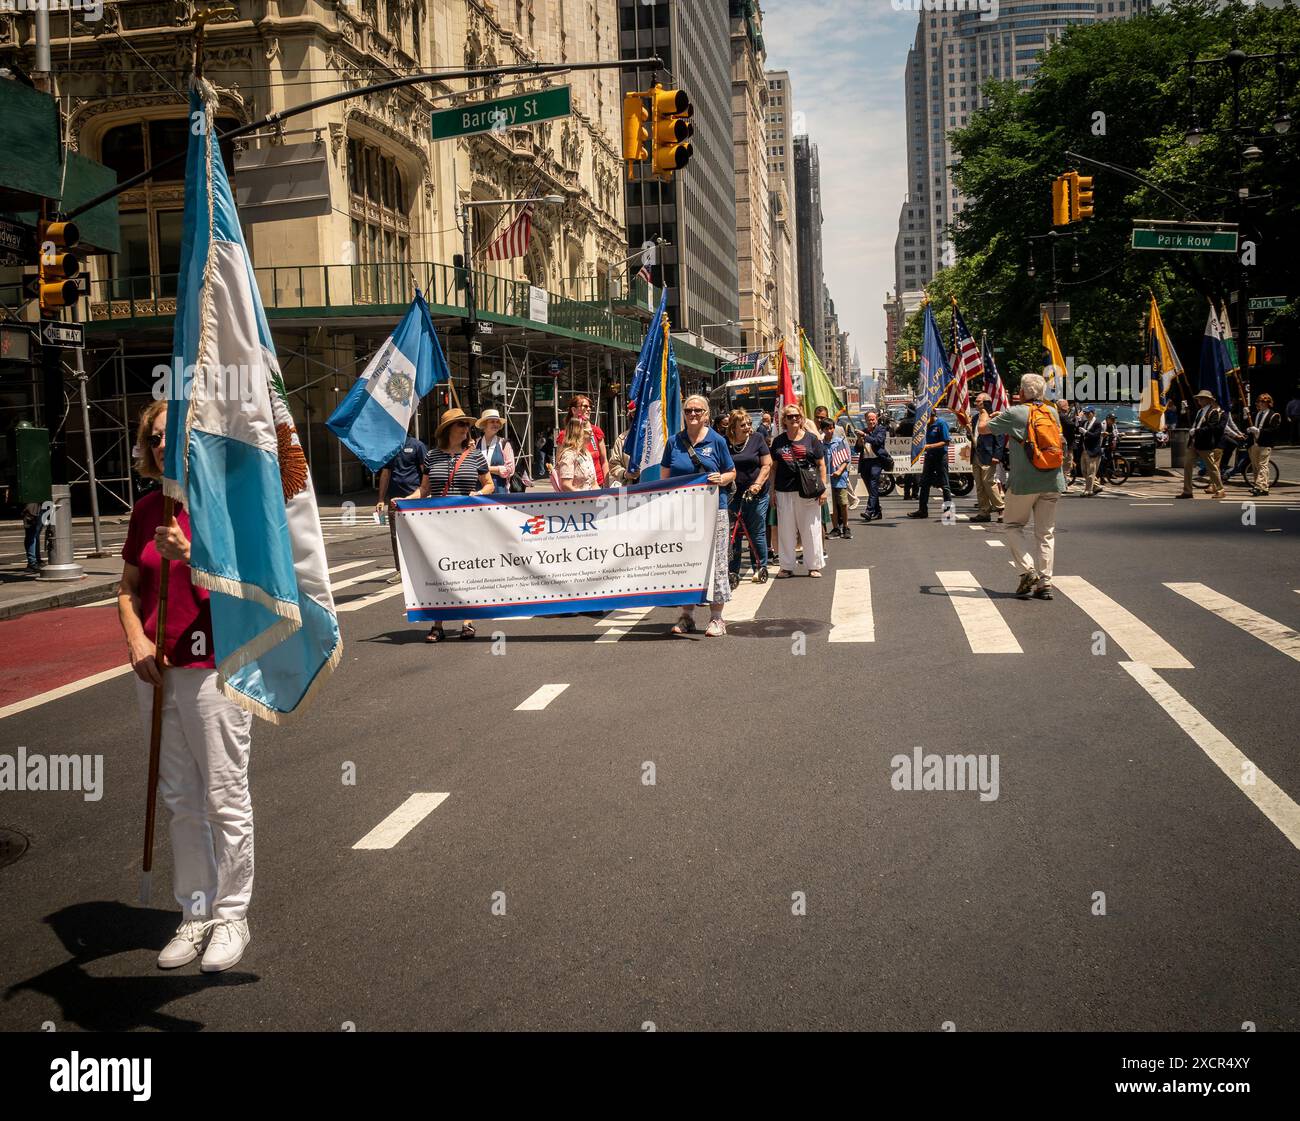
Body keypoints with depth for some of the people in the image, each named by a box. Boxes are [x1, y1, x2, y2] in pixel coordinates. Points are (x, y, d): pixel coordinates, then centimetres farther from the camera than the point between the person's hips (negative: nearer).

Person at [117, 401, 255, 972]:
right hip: (156, 668, 6)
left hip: (214, 667, -6)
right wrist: (136, 639, -3)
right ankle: (194, 914, 26)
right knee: (180, 800, 14)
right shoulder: (147, 510, 8)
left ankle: (230, 916, 18)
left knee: (225, 799, 3)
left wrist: (188, 555, -29)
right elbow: (128, 588, 14)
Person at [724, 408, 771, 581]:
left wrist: (757, 485, -12)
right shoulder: (724, 443, 2)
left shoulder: (757, 439, 1)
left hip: (756, 494, -1)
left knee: (757, 533, 4)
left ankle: (760, 567, 16)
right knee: (733, 533, 2)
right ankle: (733, 571, 9)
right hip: (733, 494, 1)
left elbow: (767, 465, -1)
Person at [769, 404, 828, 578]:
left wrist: (823, 488, -4)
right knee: (786, 530, 5)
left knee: (811, 529, 2)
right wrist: (772, 491, 8)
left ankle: (814, 566, 11)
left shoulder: (811, 439, 4)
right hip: (784, 492, 2)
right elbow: (774, 467, 14)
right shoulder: (778, 441, 11)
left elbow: (821, 465, 4)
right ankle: (787, 567, 13)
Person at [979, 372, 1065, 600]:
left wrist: (984, 413, 23)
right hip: (1052, 482, 4)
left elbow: (983, 429, 1)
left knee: (1014, 525, 14)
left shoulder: (1014, 413, -8)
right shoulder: (1053, 412, 8)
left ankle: (1028, 571, -3)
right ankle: (1045, 583, 5)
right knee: (1046, 532, 8)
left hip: (1024, 481, -4)